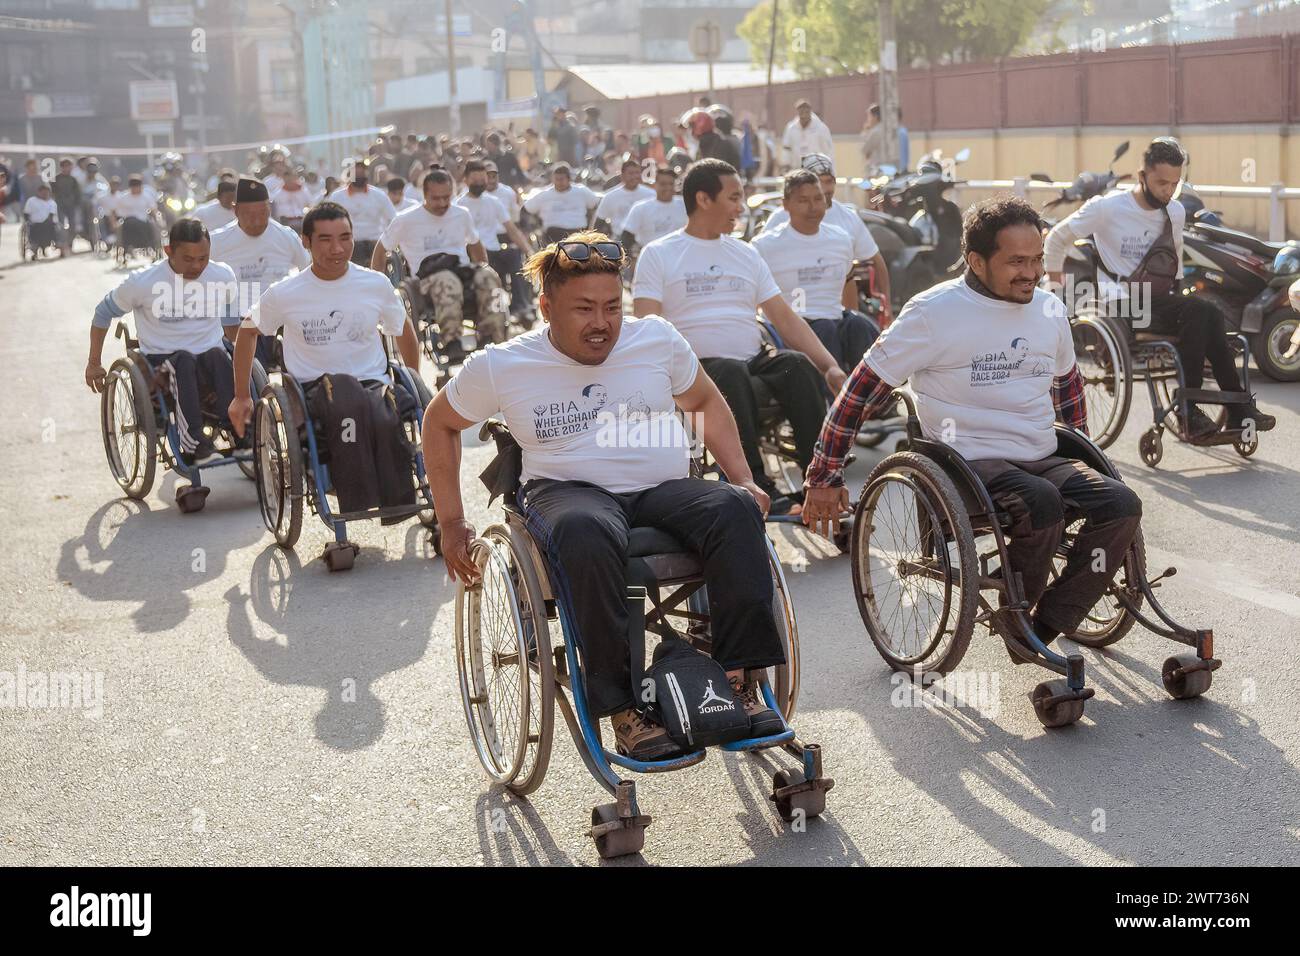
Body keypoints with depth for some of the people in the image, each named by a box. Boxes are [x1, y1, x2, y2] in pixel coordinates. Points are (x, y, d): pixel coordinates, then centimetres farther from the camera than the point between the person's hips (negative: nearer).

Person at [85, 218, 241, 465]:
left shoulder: (223, 276, 1)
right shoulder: (143, 281, -7)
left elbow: (231, 322, 19)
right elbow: (104, 313, 8)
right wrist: (94, 363, 12)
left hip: (211, 359, 2)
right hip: (162, 361, -2)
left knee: (218, 355, -35)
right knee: (184, 360, -38)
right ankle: (193, 444, -41)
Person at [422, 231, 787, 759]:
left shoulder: (657, 338, 6)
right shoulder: (500, 367, 1)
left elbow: (706, 403, 21)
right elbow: (440, 423, 15)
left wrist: (744, 480, 8)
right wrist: (451, 525, 10)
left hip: (666, 489, 3)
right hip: (567, 491, -2)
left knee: (735, 508, -31)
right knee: (585, 533, -41)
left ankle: (740, 680, -27)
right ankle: (623, 708, -34)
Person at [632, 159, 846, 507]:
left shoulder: (745, 253, 23)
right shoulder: (658, 254, 8)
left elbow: (785, 318, 16)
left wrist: (830, 366, 1)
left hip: (756, 360, 4)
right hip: (698, 365, -4)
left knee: (799, 364, -27)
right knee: (731, 372, -37)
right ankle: (756, 485, -39)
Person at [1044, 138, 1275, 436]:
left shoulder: (1176, 213, 11)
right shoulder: (1107, 207, -6)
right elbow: (1057, 238, 2)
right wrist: (1055, 290, 7)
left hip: (1160, 302, 6)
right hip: (1123, 306, -5)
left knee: (1207, 315, -29)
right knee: (1201, 311, -30)